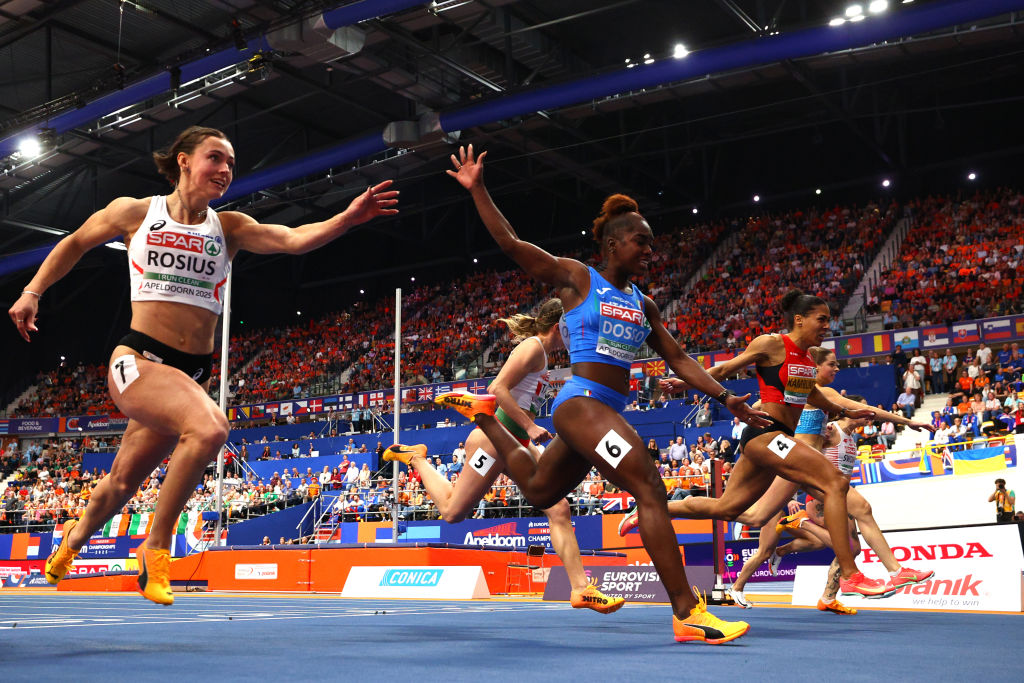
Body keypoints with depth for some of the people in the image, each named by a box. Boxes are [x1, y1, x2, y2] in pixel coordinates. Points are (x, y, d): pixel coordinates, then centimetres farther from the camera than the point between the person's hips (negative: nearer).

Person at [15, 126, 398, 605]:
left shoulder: (228, 227, 7)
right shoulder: (135, 212, 3)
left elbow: (293, 239, -10)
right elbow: (75, 243, 20)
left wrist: (349, 218, -26)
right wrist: (33, 291, 15)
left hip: (192, 371, 3)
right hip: (138, 359, -3)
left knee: (123, 482, 13)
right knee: (209, 428, -31)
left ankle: (76, 536, 47)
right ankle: (156, 548, -13)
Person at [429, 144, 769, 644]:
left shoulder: (642, 304, 17)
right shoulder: (576, 278, -1)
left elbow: (678, 359, 16)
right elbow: (509, 242, -3)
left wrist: (725, 397, 6)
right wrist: (477, 189, -8)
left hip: (607, 410, 9)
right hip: (582, 402, -9)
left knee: (538, 491, 25)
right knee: (650, 490, -20)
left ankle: (483, 415, 45)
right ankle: (687, 614, -19)